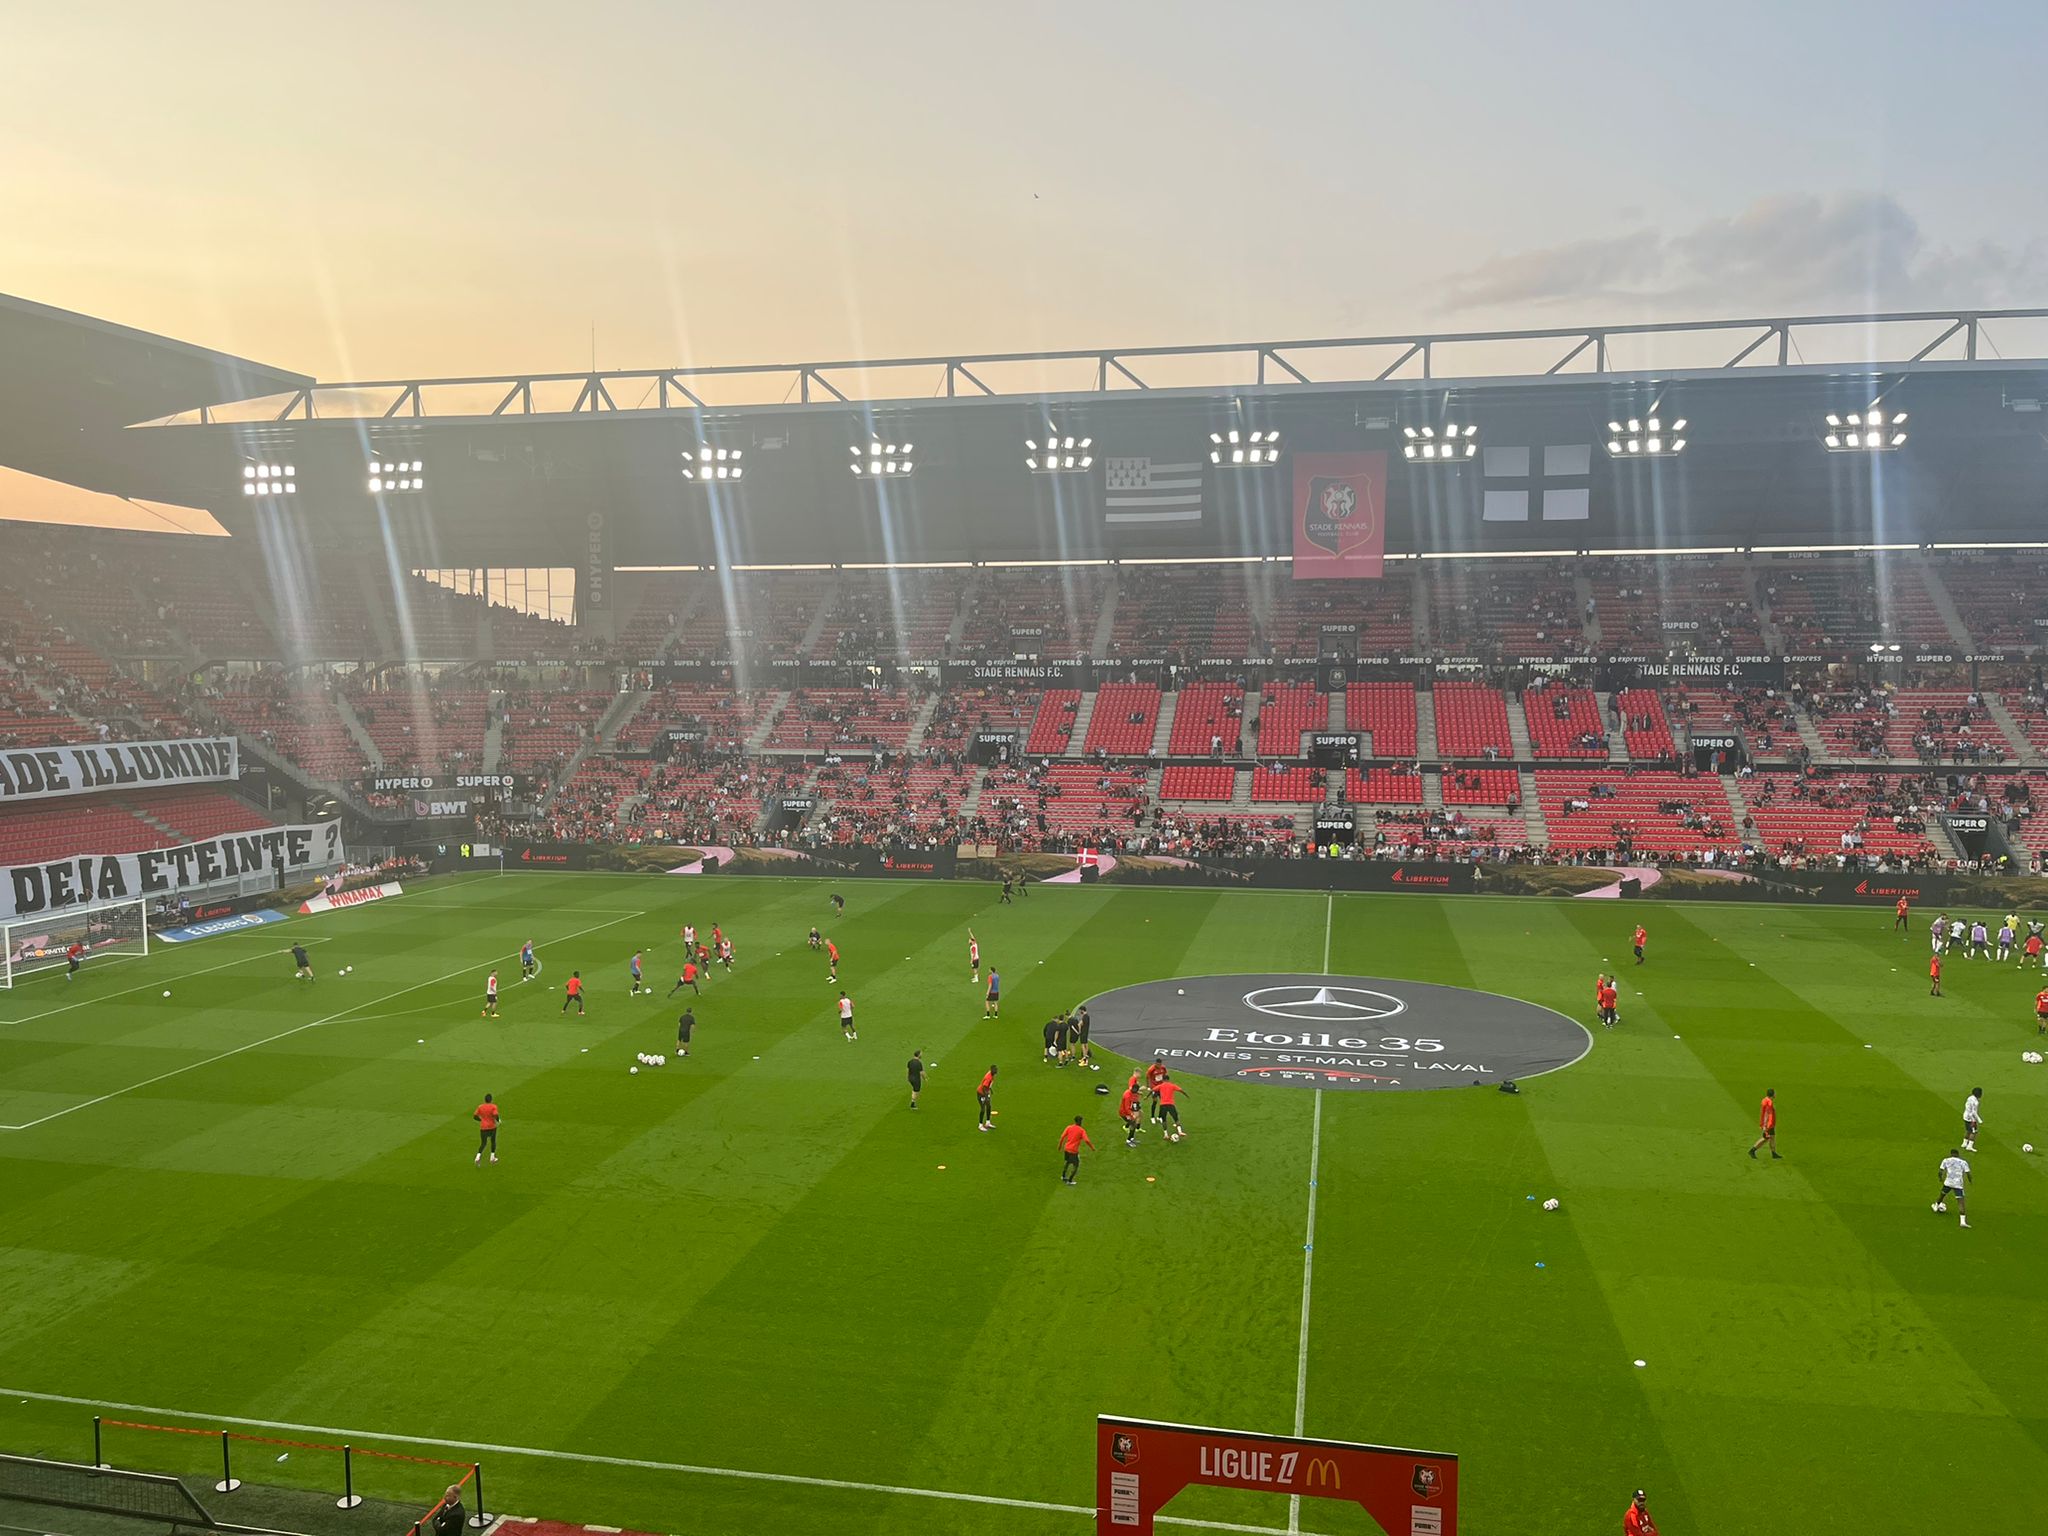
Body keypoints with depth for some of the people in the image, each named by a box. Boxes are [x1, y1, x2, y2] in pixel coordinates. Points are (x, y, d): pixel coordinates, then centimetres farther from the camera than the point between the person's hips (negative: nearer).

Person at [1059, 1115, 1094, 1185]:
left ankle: (1063, 1176, 39)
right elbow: (1086, 1140, -15)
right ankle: (1070, 1181, 10)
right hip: (1074, 1151, -5)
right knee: (1076, 1165, 11)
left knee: (1068, 1162, 31)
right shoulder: (1082, 1130, -7)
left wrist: (1060, 1146, 12)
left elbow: (1062, 1137, 0)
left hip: (1066, 1149, 5)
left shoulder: (1069, 1127, 4)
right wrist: (1092, 1147, -2)